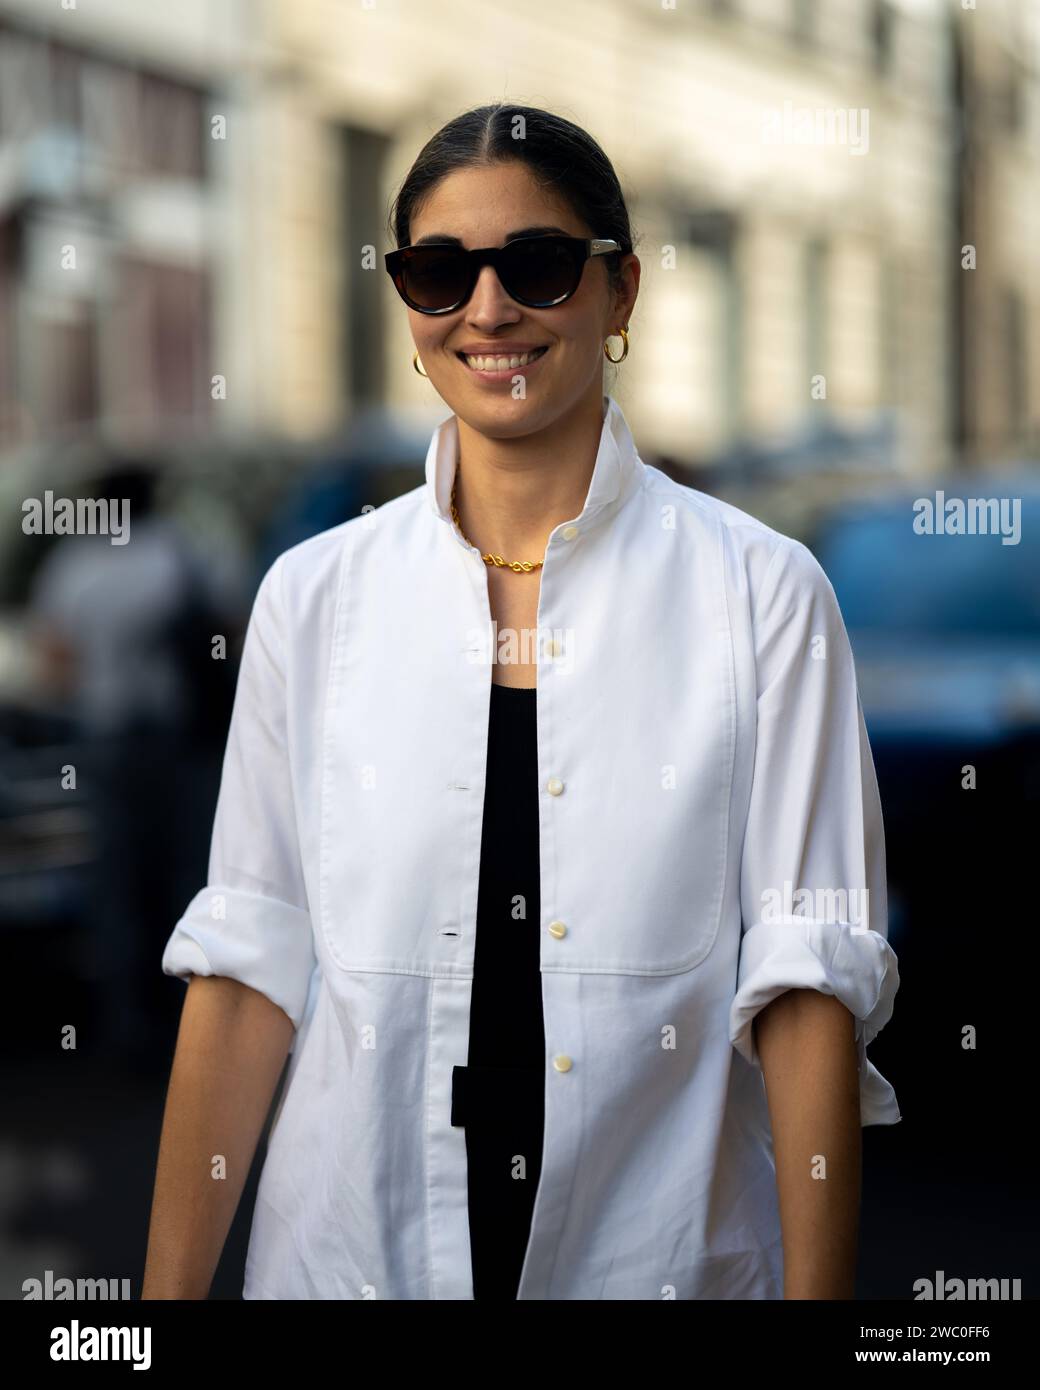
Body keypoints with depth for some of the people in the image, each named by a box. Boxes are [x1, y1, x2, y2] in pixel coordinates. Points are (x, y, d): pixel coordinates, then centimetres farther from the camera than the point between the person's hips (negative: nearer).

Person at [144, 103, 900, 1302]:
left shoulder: (762, 595, -6)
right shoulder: (312, 596, 1)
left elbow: (805, 986, -8)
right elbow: (247, 972, 0)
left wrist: (817, 1293, -13)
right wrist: (168, 1290, -3)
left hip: (653, 1252, -2)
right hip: (346, 1255, 2)